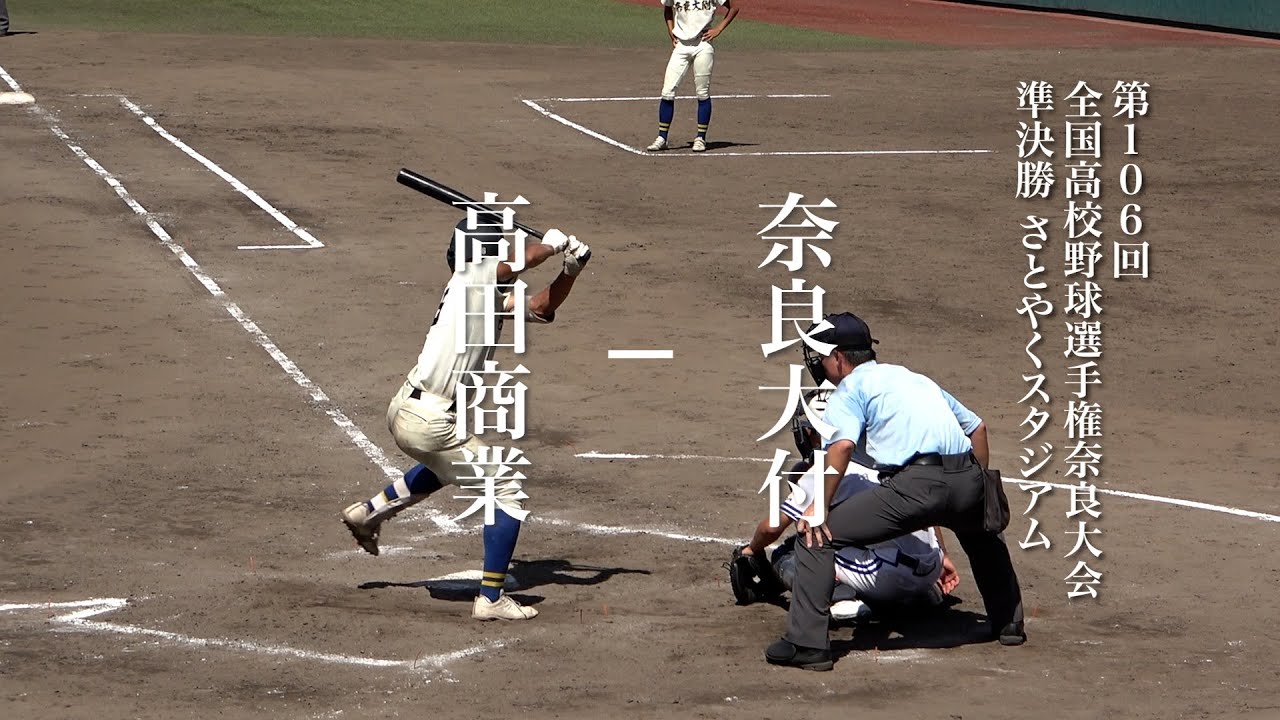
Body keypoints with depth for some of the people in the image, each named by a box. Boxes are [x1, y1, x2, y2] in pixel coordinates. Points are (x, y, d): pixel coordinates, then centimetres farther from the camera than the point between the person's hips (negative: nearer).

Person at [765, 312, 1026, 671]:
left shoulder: (851, 387, 11)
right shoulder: (917, 379, 32)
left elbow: (842, 444, -8)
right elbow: (977, 427, 32)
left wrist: (818, 509, -9)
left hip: (914, 483, -7)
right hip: (967, 479, 7)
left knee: (816, 536, -1)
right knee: (984, 534, 41)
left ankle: (807, 644, -8)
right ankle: (1009, 624, 48)